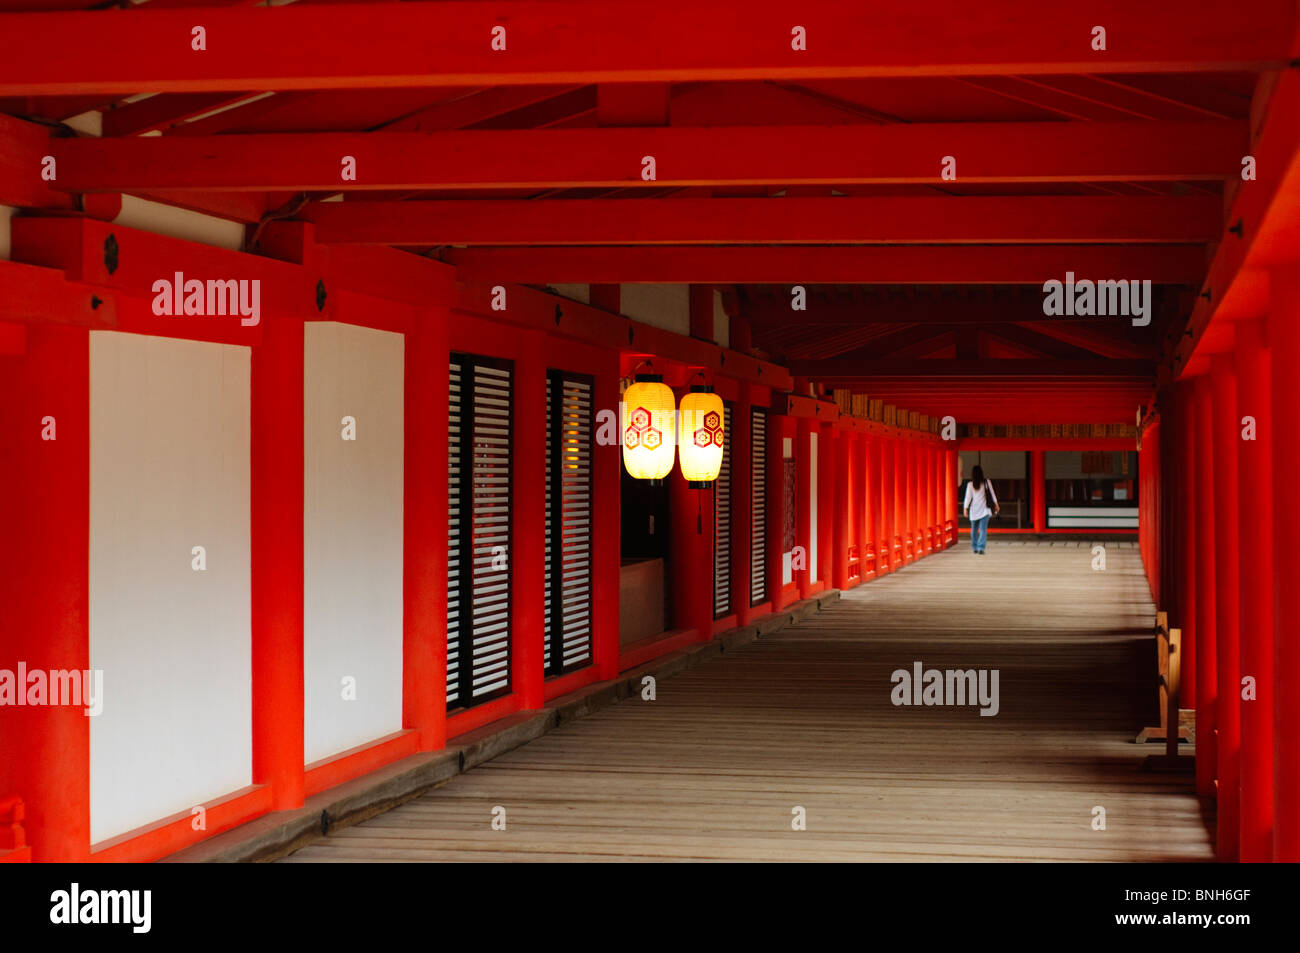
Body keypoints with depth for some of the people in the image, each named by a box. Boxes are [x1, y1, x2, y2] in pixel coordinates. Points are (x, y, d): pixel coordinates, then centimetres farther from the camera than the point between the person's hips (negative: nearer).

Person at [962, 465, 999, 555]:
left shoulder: (970, 485, -7)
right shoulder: (987, 482, -4)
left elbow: (968, 497, -7)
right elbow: (992, 494, 3)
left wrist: (965, 508, -1)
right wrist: (996, 504, 15)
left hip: (974, 510, 1)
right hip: (985, 509, -1)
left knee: (974, 530, 17)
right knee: (983, 530, -4)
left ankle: (974, 548, 26)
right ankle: (981, 548, -17)